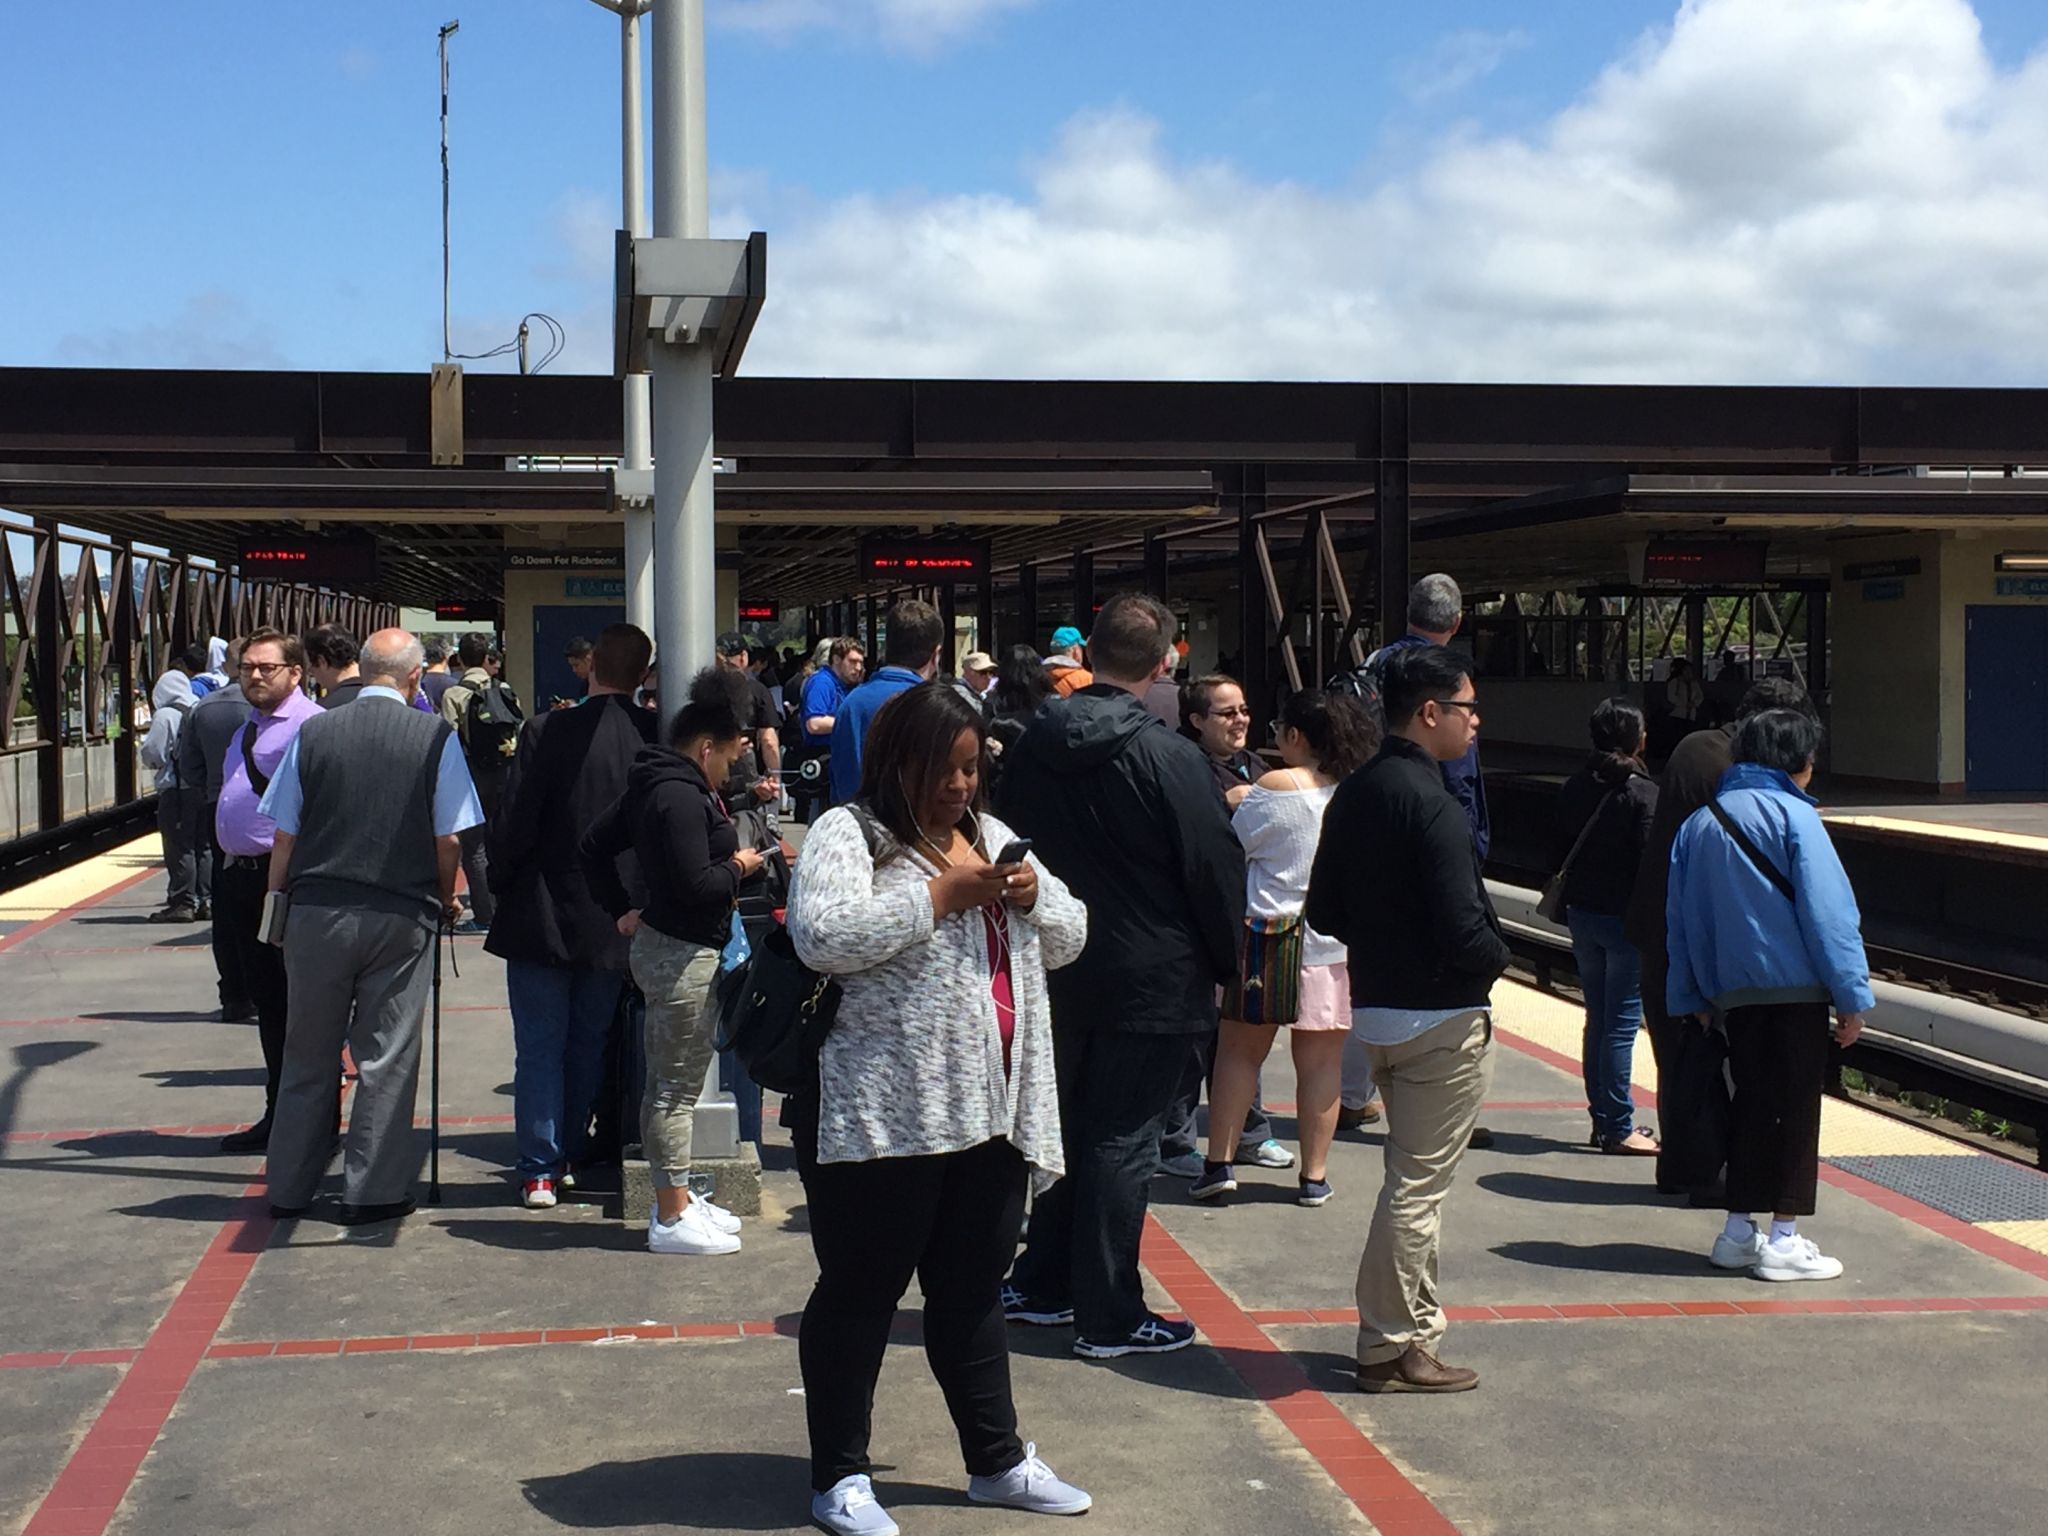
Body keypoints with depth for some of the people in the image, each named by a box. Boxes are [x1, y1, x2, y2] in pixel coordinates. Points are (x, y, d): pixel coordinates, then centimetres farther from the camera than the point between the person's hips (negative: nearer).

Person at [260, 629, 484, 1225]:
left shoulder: (312, 733, 1)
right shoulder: (436, 737, -5)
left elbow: (284, 836, 4)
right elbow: (448, 839, -3)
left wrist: (280, 904, 16)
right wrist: (444, 898, 14)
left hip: (317, 911, 2)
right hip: (401, 916, -2)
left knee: (308, 1055, 14)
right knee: (387, 1058, 7)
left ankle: (290, 1189, 23)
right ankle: (372, 1192, 10)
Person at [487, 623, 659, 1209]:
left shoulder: (547, 732, -15)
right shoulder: (657, 738, -7)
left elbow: (511, 827, -13)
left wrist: (501, 888, 5)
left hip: (543, 918, -3)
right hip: (618, 923, 3)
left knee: (540, 1047, 5)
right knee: (589, 1046, 16)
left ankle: (539, 1169, 5)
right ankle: (569, 1154, 25)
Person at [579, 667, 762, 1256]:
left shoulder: (652, 784, 11)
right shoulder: (681, 797, -21)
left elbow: (593, 846, 19)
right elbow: (696, 885, -27)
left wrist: (621, 910, 18)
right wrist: (739, 867, -9)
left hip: (660, 943, 11)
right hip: (685, 954, -11)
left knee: (665, 1084, 17)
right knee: (677, 1088, -3)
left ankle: (676, 1200, 28)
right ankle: (672, 1218, 3)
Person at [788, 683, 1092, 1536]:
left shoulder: (990, 835, 16)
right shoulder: (846, 833, -7)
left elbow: (1068, 938, 19)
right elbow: (822, 935, -23)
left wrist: (1032, 895, -2)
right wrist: (940, 895, -20)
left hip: (990, 1113, 7)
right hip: (882, 1116, -7)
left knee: (973, 1289, 17)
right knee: (862, 1291, 4)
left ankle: (998, 1460, 28)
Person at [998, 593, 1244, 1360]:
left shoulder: (1033, 745, 2)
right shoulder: (1169, 757, -17)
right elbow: (1215, 870, -12)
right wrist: (1231, 966, 1)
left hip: (1059, 971, 6)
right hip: (1150, 979, -6)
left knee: (1067, 1124, 19)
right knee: (1123, 1140, 0)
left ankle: (1041, 1283, 28)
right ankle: (1110, 1317, 7)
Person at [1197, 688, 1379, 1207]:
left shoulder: (1277, 787, -11)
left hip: (1269, 930, -3)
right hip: (1335, 937, 3)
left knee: (1239, 1050, 8)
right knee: (1321, 1062, 7)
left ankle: (1219, 1163, 8)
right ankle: (1315, 1175, 10)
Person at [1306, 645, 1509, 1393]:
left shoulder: (1353, 793, 7)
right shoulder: (1431, 803, -20)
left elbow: (1323, 912, 12)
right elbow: (1463, 929, -24)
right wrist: (1496, 956, -5)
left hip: (1375, 1008, 9)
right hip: (1442, 1017, -9)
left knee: (1413, 1178, 20)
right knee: (1418, 1185, 0)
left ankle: (1414, 1322, 28)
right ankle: (1389, 1347, 7)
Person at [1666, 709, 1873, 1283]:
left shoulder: (1698, 823, 12)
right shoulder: (1793, 816, -9)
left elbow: (1681, 918, 15)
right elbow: (1827, 911, -13)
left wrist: (1693, 999, 20)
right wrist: (1852, 996, -10)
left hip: (1731, 993, 6)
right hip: (1794, 987, -6)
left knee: (1751, 1104, 15)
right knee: (1797, 1107, 1)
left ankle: (1739, 1230, 16)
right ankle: (1783, 1240, 2)